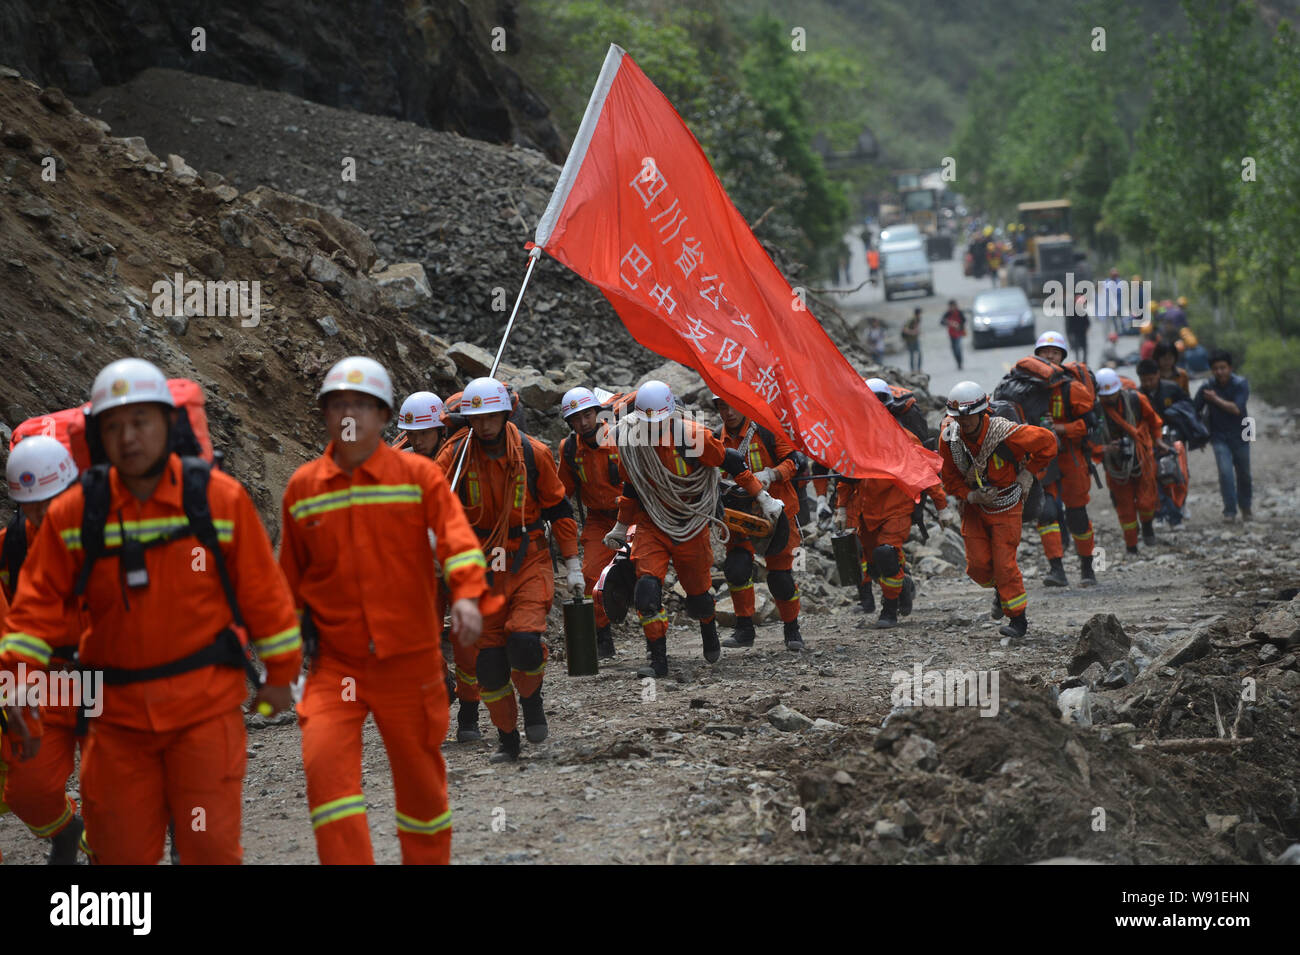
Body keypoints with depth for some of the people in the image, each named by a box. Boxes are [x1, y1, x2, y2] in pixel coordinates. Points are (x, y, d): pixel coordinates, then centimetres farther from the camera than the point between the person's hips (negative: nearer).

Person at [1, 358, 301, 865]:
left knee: (209, 846, -4)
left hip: (206, 709, -2)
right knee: (123, 851, 8)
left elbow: (262, 591, 3)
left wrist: (279, 672, 9)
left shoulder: (221, 499, -5)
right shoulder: (73, 514, -1)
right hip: (119, 714, 2)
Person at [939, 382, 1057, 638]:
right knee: (978, 565, 0)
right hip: (973, 505, 4)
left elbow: (1047, 442, -14)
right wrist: (971, 496, -18)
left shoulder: (1005, 434, -28)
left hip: (1005, 507, -4)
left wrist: (1027, 473, -10)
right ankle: (1000, 588, 33)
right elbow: (949, 479, -2)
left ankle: (1018, 619, 5)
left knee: (1004, 564, -10)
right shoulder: (950, 437, -16)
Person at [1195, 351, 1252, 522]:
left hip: (1240, 436, 0)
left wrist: (1216, 399, -19)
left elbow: (1236, 409, -21)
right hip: (1219, 437, 0)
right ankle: (1230, 511, -10)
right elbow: (1196, 410, -1)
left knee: (1244, 474, 11)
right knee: (1225, 472, -15)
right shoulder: (1206, 387, -7)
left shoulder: (1241, 384, -11)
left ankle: (1245, 507, 32)